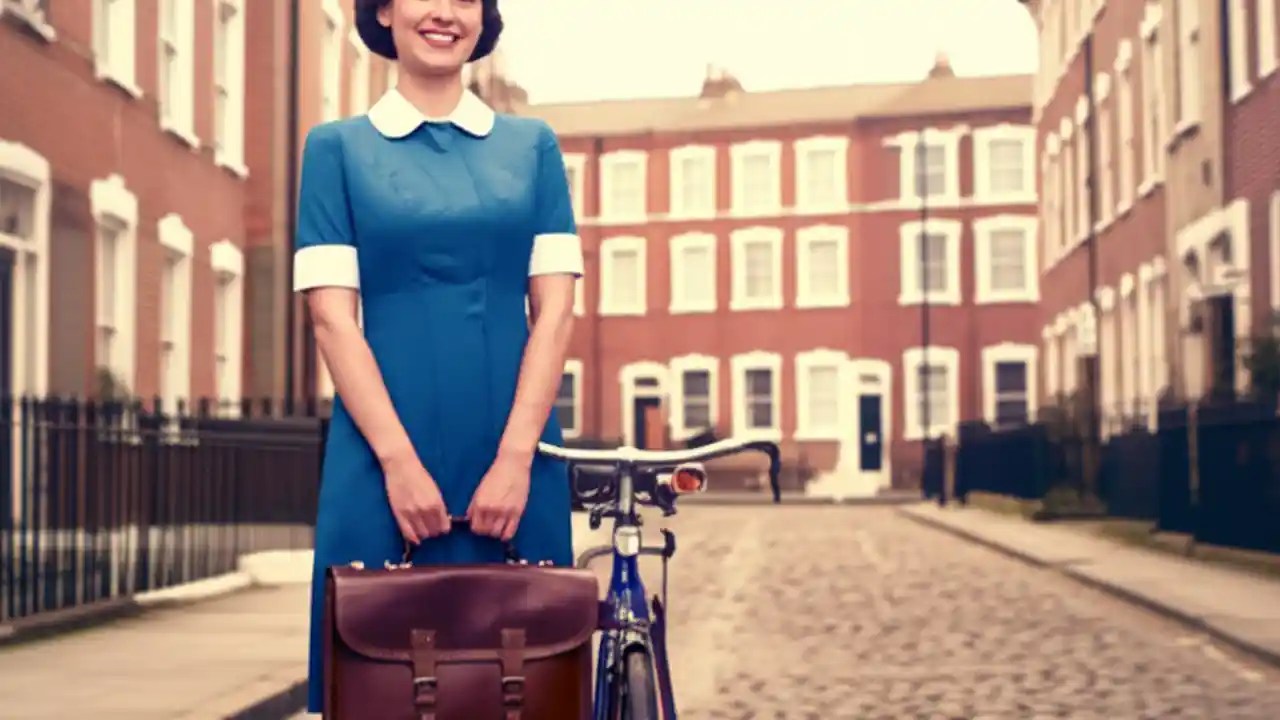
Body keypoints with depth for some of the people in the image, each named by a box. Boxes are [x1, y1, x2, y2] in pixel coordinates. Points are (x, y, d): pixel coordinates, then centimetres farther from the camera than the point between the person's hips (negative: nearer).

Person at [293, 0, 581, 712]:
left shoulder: (532, 144, 10)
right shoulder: (338, 147, 6)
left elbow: (555, 312, 3)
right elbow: (333, 318, -2)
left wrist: (516, 455, -9)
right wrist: (399, 459, -13)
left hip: (515, 450, 2)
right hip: (384, 448, -1)